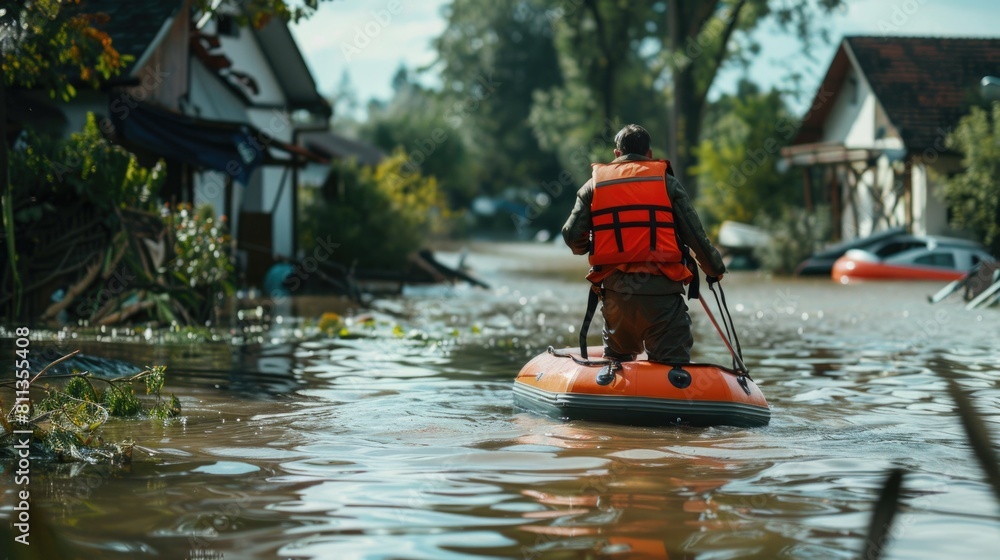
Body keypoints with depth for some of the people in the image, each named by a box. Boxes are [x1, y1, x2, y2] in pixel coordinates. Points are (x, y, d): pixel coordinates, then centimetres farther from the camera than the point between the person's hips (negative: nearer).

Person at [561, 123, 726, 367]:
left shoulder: (594, 185, 10)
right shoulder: (666, 182, 5)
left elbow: (572, 235, 4)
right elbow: (695, 234, 3)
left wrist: (585, 248, 28)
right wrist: (715, 269, 19)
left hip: (614, 287, 3)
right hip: (660, 287, -3)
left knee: (615, 358, 24)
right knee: (672, 365, -3)